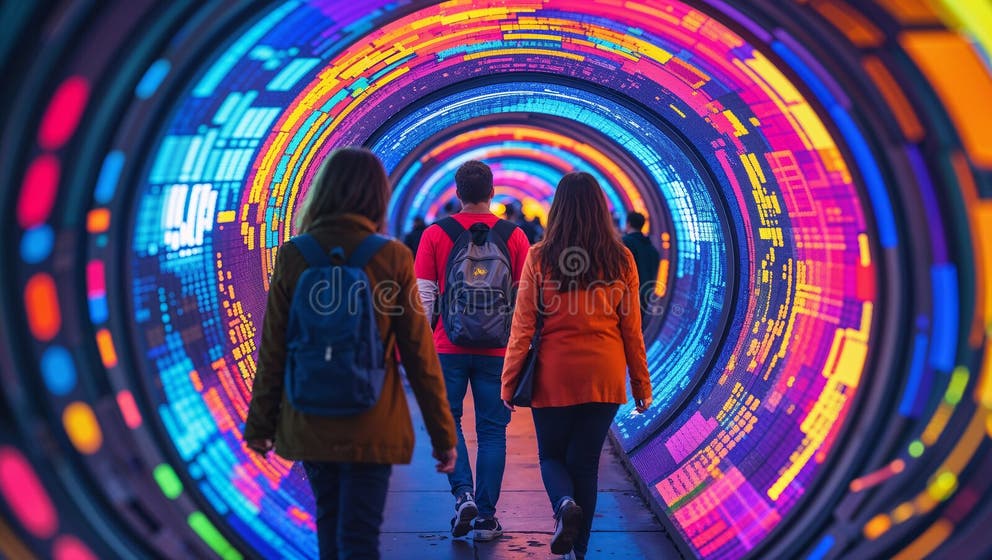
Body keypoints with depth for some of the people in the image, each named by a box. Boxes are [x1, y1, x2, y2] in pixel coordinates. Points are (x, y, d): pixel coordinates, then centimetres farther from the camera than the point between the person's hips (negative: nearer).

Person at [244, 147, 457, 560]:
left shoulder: (292, 256, -4)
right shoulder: (393, 258, -8)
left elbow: (272, 350, -1)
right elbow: (418, 353, -6)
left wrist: (260, 423, 10)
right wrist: (442, 433, 2)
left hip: (309, 425, 2)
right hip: (371, 427, -2)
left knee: (329, 526, 20)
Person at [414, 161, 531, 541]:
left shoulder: (435, 234, -2)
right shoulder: (514, 236, 0)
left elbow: (423, 296, -1)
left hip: (449, 348, -1)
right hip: (498, 350, 1)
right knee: (492, 430, 7)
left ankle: (463, 494, -4)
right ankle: (485, 517, 9)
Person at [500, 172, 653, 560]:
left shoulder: (539, 257, -5)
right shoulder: (621, 260, 0)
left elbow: (523, 326, -4)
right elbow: (631, 329, 4)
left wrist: (509, 382, 3)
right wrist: (641, 383, 12)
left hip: (553, 373, -2)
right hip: (604, 374, 2)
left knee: (552, 455, 16)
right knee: (585, 461, 12)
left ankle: (565, 503, -14)